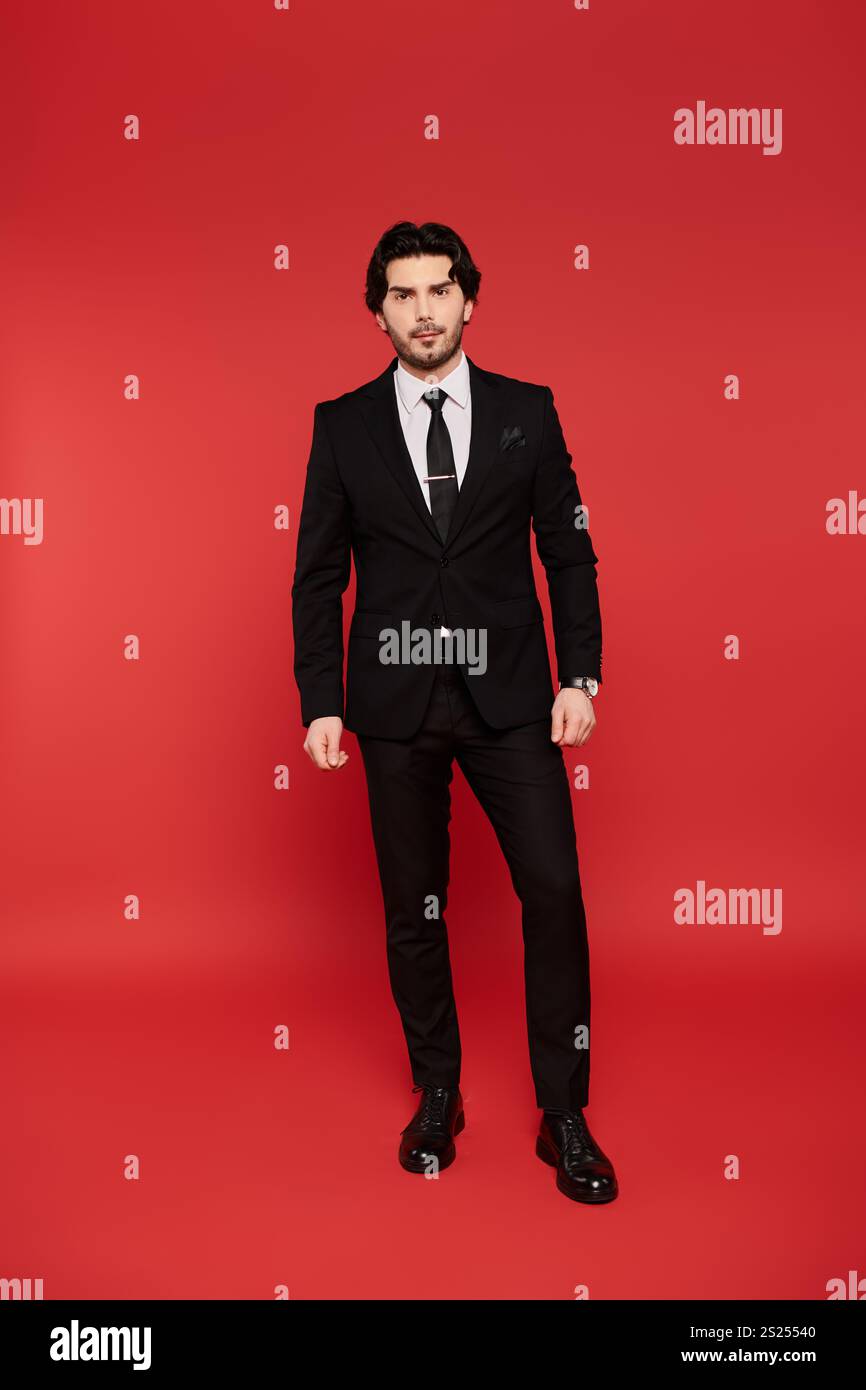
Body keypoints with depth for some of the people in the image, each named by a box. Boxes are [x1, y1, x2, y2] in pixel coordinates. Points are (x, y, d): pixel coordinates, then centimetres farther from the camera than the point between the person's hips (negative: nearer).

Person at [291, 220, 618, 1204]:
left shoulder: (526, 413, 5)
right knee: (413, 908, 9)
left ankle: (564, 1116, 15)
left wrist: (580, 678, -3)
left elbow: (569, 553, 5)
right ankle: (437, 1096, 30)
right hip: (396, 703, 1)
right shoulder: (342, 425, 4)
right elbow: (318, 575, 4)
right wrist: (320, 703, -2)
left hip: (509, 696, 0)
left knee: (553, 890, -3)